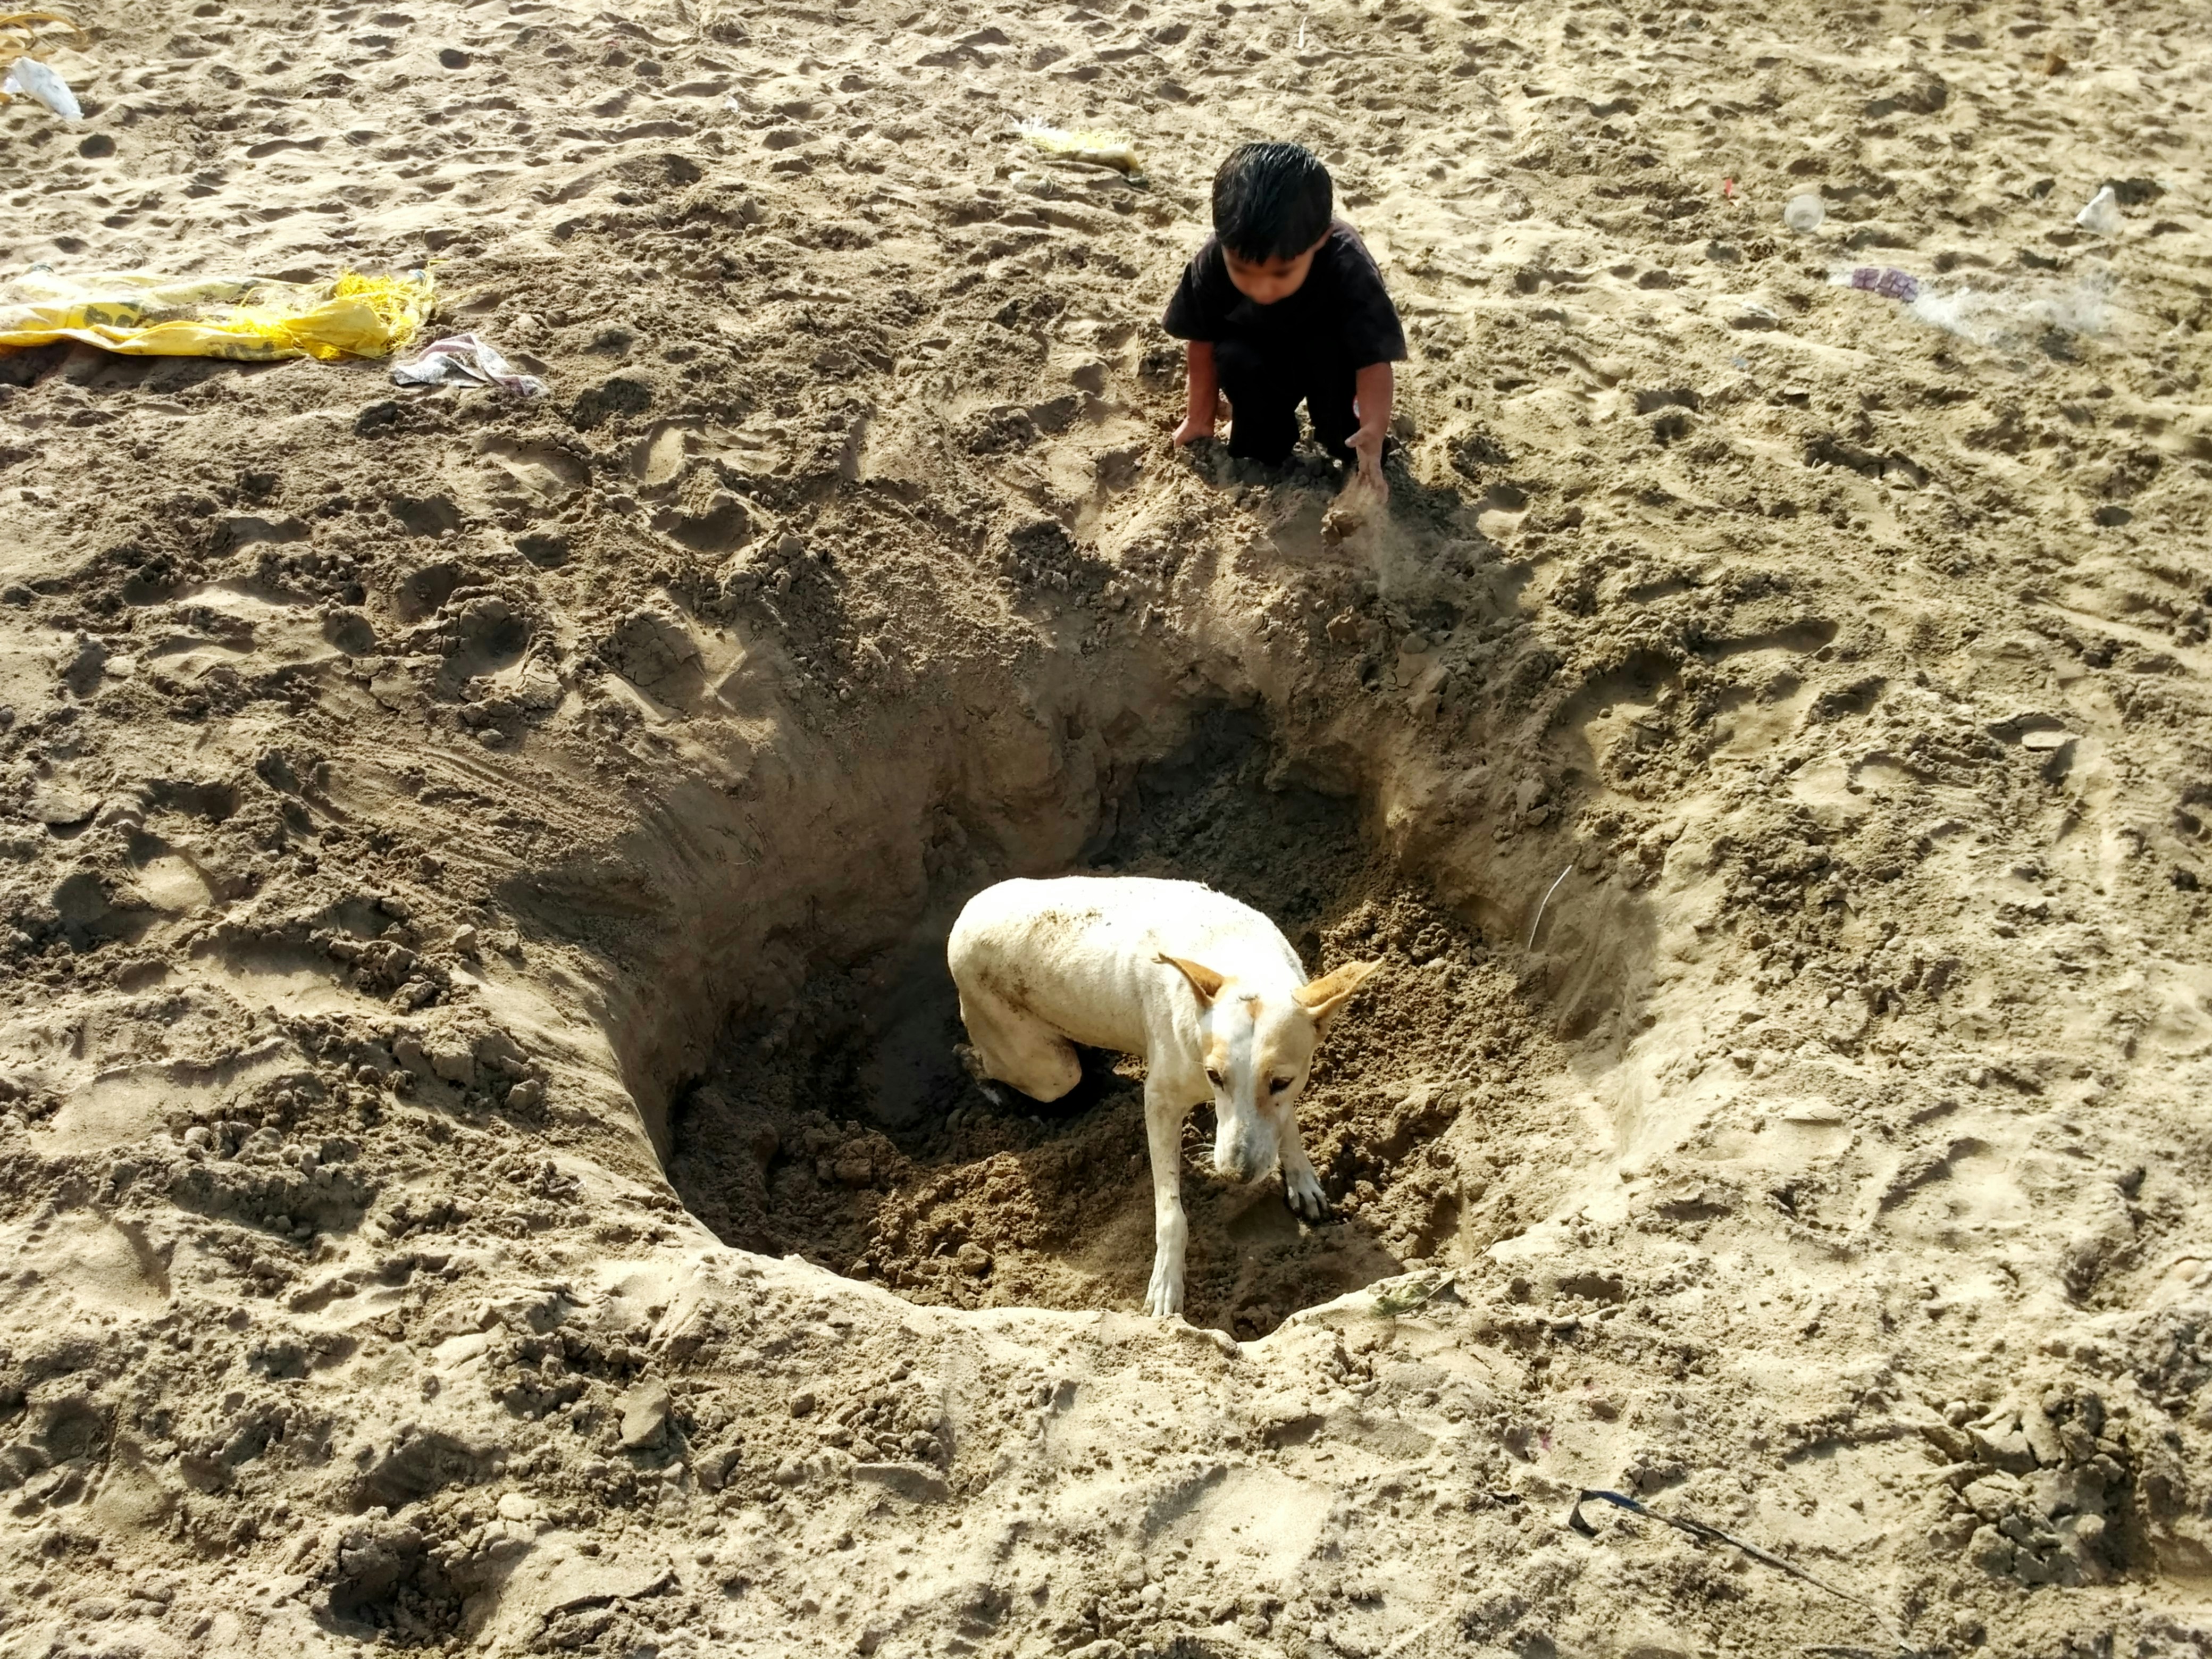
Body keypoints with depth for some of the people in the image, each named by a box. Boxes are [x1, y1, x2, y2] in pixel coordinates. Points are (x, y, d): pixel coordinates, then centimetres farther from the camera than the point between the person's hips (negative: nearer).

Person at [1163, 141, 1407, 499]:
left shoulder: (1347, 268, -37)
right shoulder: (1213, 263, -31)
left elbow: (1374, 360, -36)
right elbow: (1202, 342, -15)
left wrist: (1373, 429, -51)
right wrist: (1201, 419, -6)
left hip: (1329, 358, -2)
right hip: (1262, 359, 2)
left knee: (1328, 352, -33)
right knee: (1234, 358, -28)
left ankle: (1345, 447, -9)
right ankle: (1263, 448, -3)